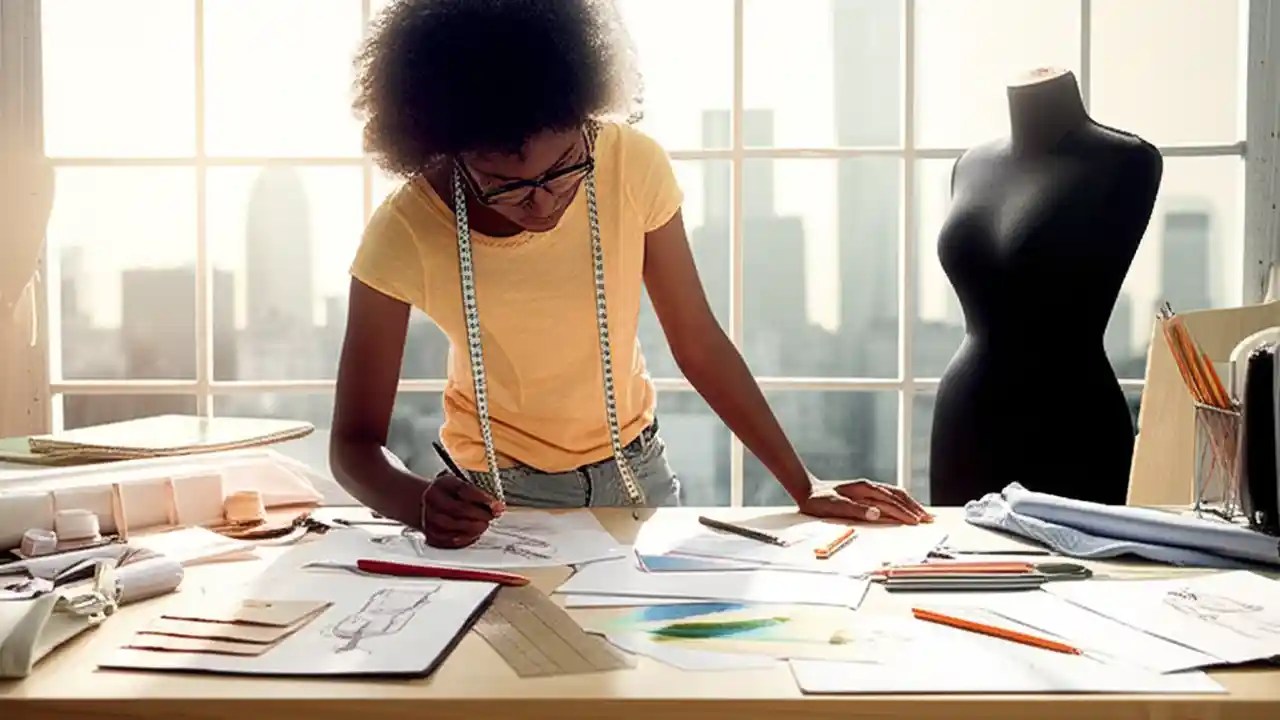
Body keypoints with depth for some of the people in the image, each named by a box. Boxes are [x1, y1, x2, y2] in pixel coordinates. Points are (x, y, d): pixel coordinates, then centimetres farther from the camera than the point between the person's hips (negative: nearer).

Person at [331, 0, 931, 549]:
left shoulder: (632, 165, -19)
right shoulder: (404, 233, -23)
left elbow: (698, 344, -9)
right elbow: (354, 442, -17)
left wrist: (805, 488, -10)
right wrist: (421, 502, -38)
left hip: (637, 468, 2)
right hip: (501, 496, -2)